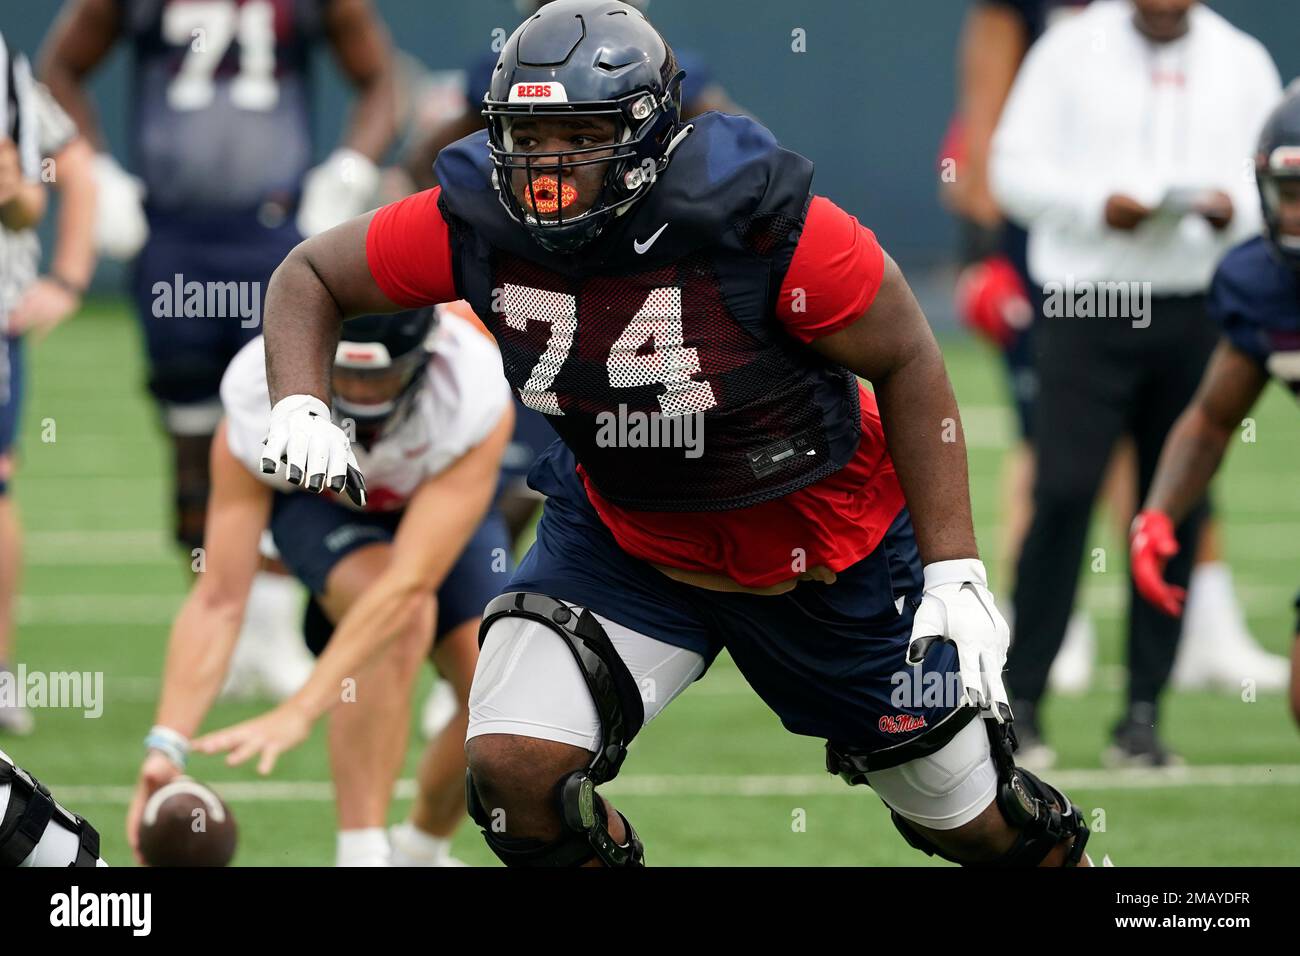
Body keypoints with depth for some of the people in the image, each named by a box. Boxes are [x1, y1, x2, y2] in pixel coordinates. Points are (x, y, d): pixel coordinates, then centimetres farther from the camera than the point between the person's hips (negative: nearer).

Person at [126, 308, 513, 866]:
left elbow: (409, 583, -46)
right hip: (318, 504, -1)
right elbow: (218, 599, -34)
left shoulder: (475, 395, -40)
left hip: (445, 505, 1)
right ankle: (362, 853, -29)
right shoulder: (258, 401, -36)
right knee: (403, 623, -34)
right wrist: (167, 744, -45)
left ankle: (420, 850, 14)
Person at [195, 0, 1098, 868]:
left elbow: (907, 363, -17)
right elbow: (311, 275, -3)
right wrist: (298, 409, -24)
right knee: (514, 765, -21)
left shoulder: (760, 219, -30)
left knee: (977, 825, 11)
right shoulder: (476, 220, -21)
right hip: (624, 534, 2)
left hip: (825, 545, -2)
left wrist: (955, 573, -18)